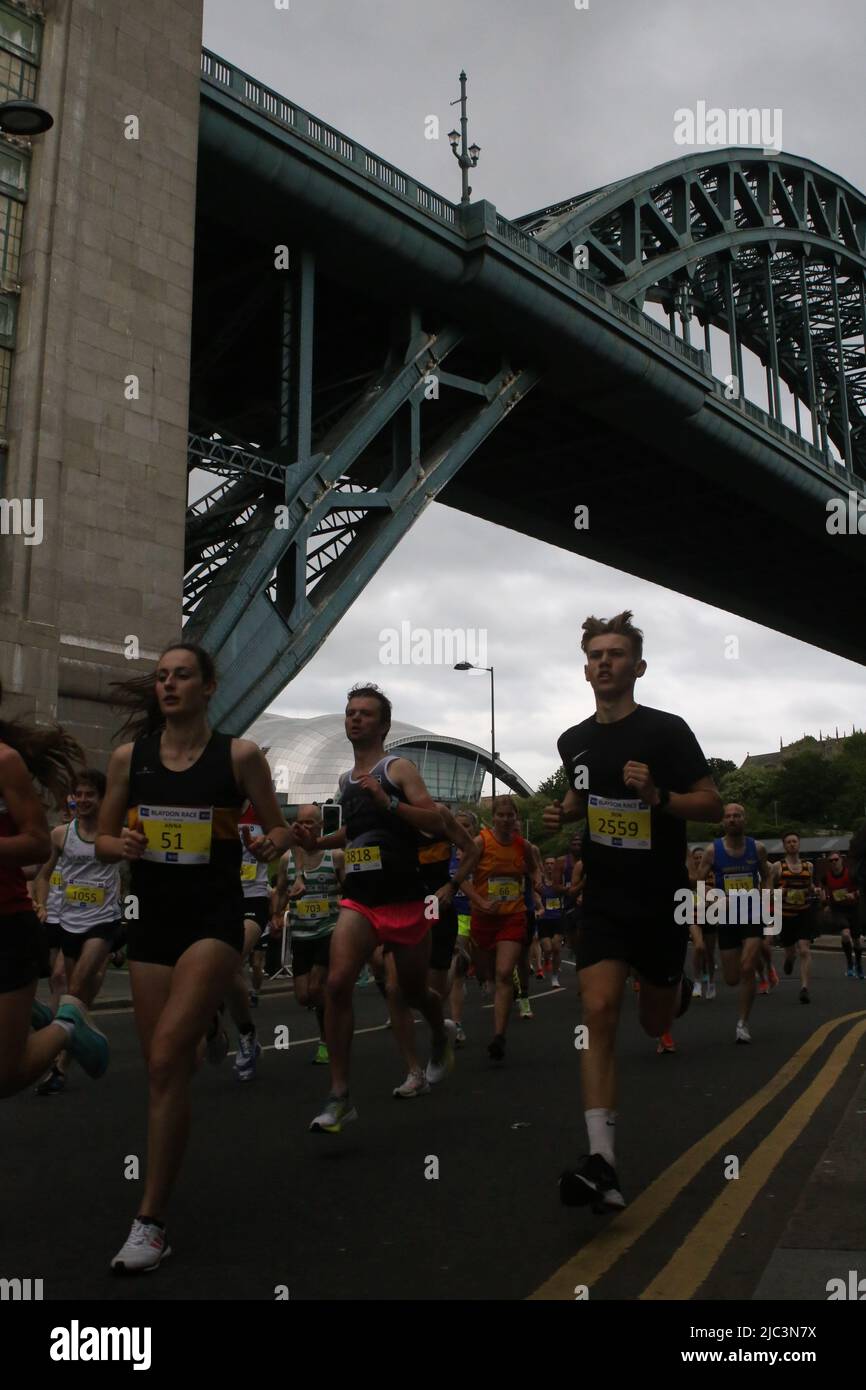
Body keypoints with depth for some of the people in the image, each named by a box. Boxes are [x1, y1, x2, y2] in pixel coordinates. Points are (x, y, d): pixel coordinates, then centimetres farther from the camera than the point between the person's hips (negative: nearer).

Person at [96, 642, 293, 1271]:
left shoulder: (239, 754, -5)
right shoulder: (129, 757, 3)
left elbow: (279, 827, 4)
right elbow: (103, 839, 10)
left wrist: (271, 843, -19)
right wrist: (124, 846, -12)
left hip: (215, 916, -4)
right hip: (153, 917, 4)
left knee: (166, 1059, -17)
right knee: (164, 1067, 12)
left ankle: (152, 1223, -5)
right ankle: (206, 1023, 52)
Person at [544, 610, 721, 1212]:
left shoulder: (667, 730, -12)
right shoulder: (575, 741, 4)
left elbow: (713, 804, -10)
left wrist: (657, 796, -28)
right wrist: (565, 812, 2)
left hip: (662, 902, -2)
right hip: (604, 901, 3)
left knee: (655, 1023, 14)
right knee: (600, 1013, -15)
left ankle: (677, 987, 52)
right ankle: (603, 1164, -16)